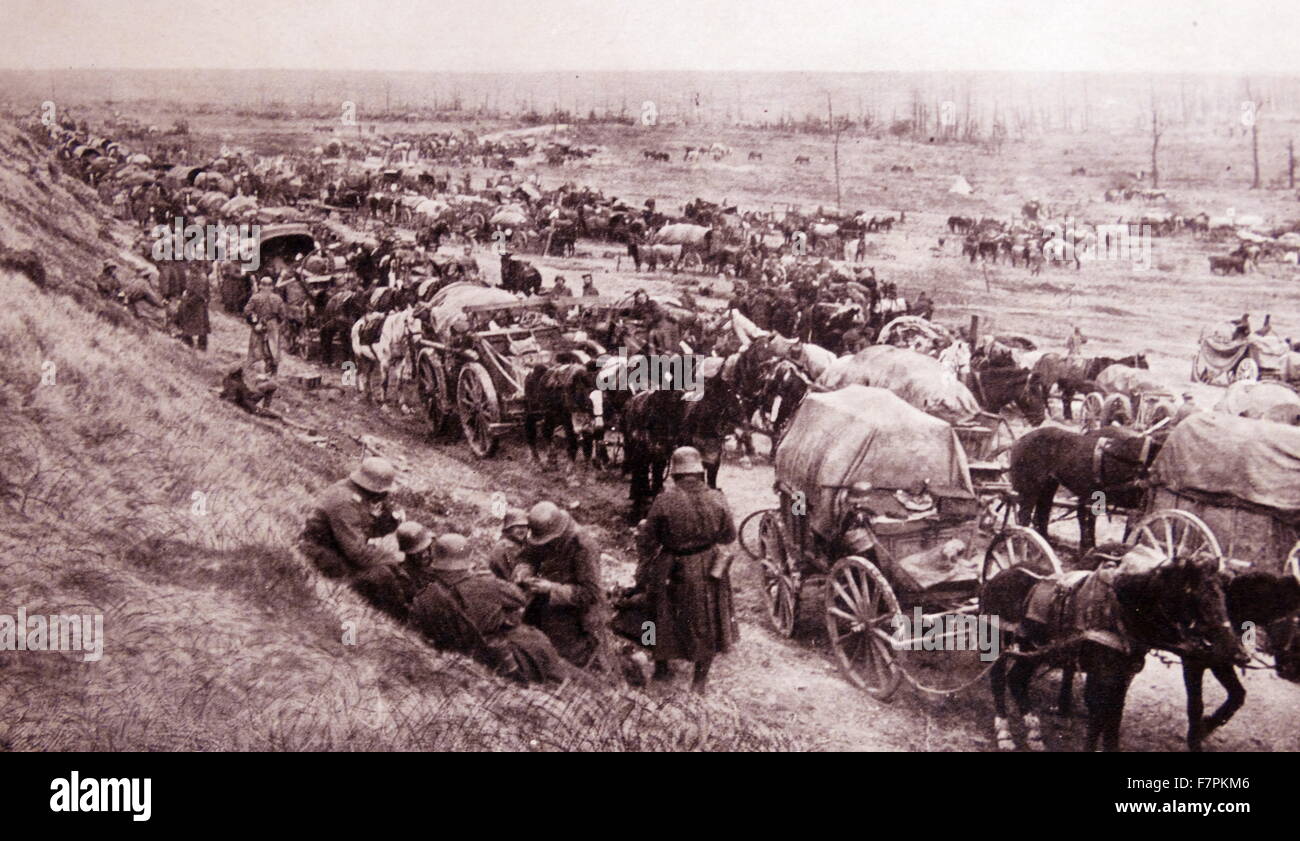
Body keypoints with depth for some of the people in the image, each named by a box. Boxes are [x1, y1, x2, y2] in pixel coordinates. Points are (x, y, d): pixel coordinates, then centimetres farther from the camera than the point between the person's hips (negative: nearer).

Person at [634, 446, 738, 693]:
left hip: (671, 571, -1)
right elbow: (729, 535, 0)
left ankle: (662, 666, 39)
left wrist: (643, 572, 2)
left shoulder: (664, 500, -18)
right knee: (705, 621, 19)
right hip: (708, 571, 2)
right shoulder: (716, 499, -12)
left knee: (664, 617, 22)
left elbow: (647, 541, -11)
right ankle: (700, 678, 28)